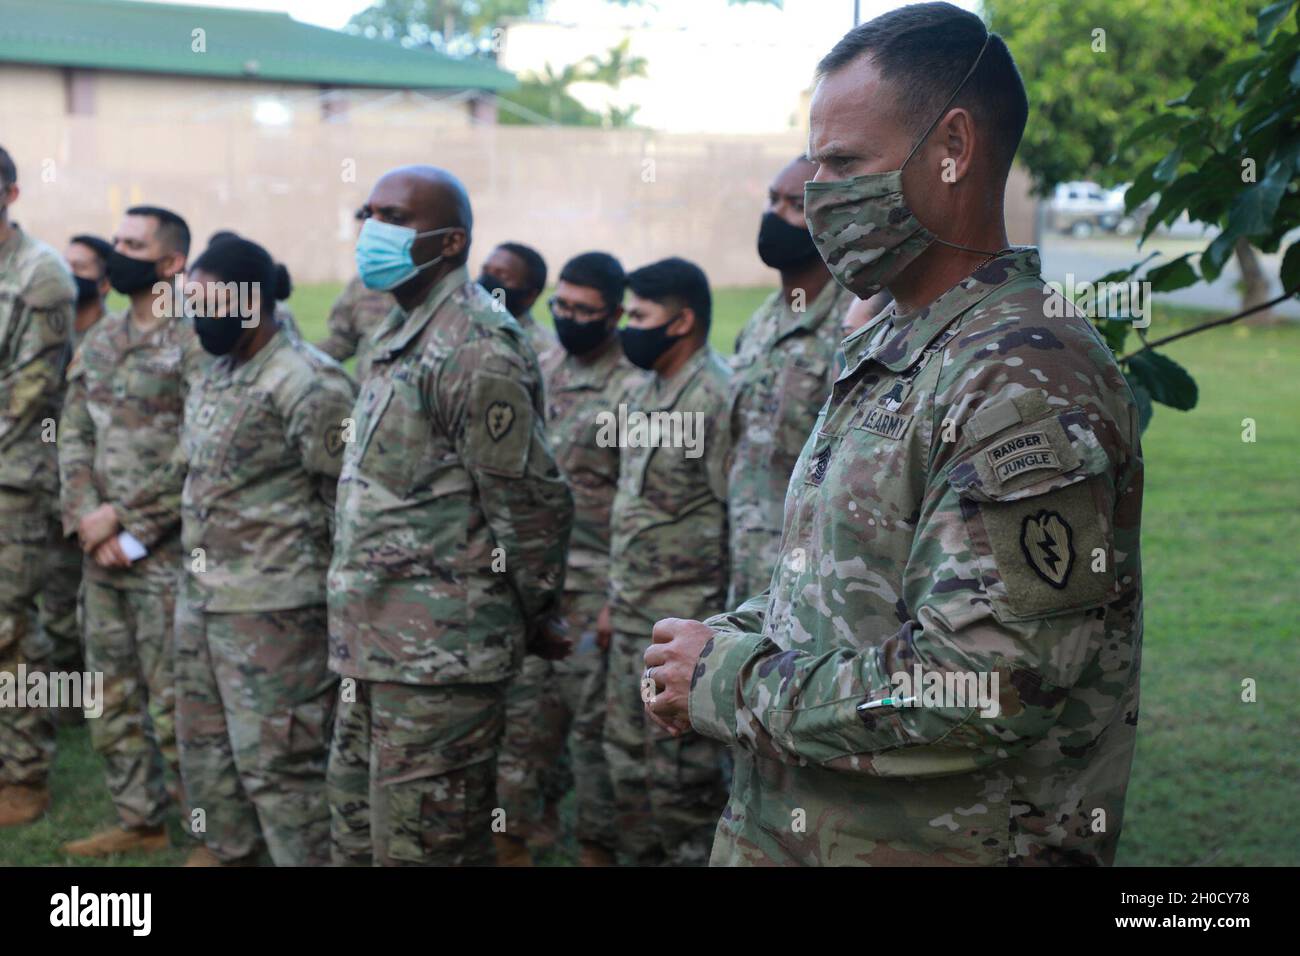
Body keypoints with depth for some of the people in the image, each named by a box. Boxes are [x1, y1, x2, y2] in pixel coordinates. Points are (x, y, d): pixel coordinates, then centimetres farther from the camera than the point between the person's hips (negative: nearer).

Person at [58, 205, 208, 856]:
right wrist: (88, 521, -4)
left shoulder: (194, 343, -9)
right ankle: (139, 821, 26)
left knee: (173, 704, -4)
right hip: (103, 552, 8)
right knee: (112, 698, 14)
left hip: (167, 554, -7)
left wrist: (121, 519, -14)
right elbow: (73, 437, 11)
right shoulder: (98, 342, 13)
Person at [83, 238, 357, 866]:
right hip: (199, 595, 10)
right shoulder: (211, 380, 13)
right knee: (204, 738, 21)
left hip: (271, 605, -9)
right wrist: (123, 521, 20)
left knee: (277, 755, -4)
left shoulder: (308, 383, -17)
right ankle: (224, 847, 38)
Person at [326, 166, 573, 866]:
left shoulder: (475, 351, -17)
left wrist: (534, 619, -5)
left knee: (421, 847, -2)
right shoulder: (400, 335, 15)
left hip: (438, 656, -10)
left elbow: (534, 505, -16)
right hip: (373, 650, 10)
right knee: (358, 839, 17)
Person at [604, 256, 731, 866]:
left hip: (684, 621, -9)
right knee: (629, 757, 16)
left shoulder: (719, 400, -16)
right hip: (633, 611, 9)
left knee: (681, 770, 0)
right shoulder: (645, 393, 12)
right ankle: (646, 856, 29)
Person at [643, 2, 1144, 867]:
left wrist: (730, 681, -16)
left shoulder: (1028, 382, -20)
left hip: (944, 845, -8)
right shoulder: (882, 353, 10)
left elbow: (972, 693, -26)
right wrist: (730, 637, -1)